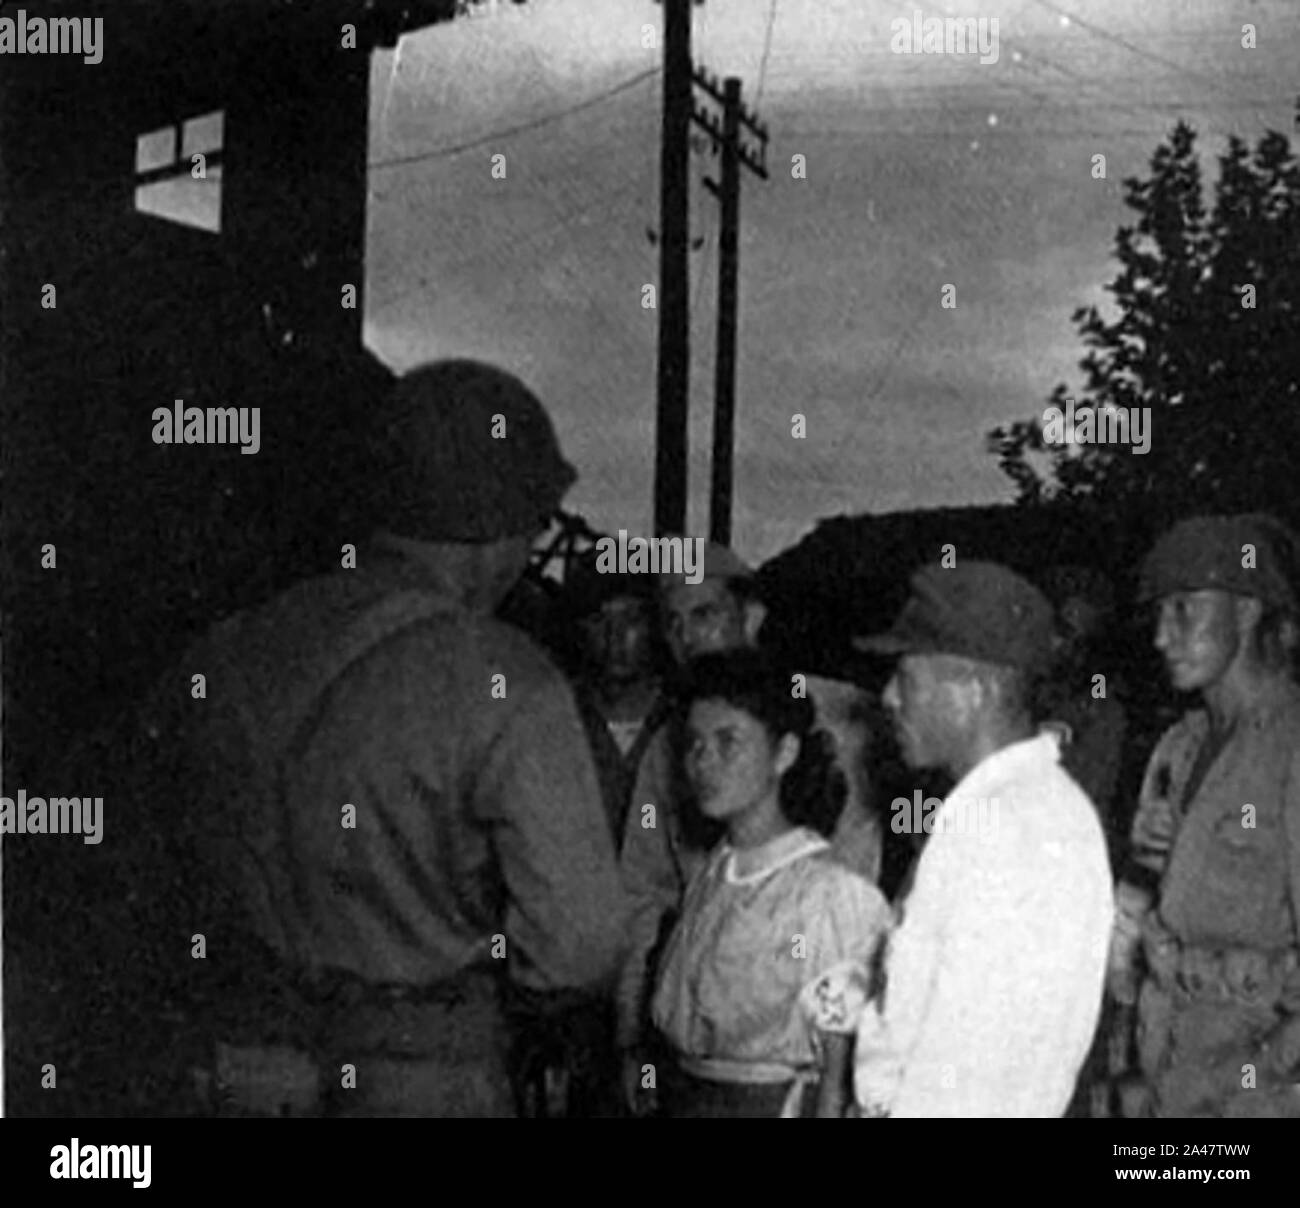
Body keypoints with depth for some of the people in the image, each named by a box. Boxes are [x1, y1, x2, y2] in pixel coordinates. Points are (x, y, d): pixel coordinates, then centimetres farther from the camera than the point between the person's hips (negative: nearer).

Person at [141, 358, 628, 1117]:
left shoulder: (227, 657, 1)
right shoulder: (511, 692, -15)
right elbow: (577, 943, -16)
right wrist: (490, 1018, 4)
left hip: (247, 1073, 5)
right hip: (430, 1084, -5)